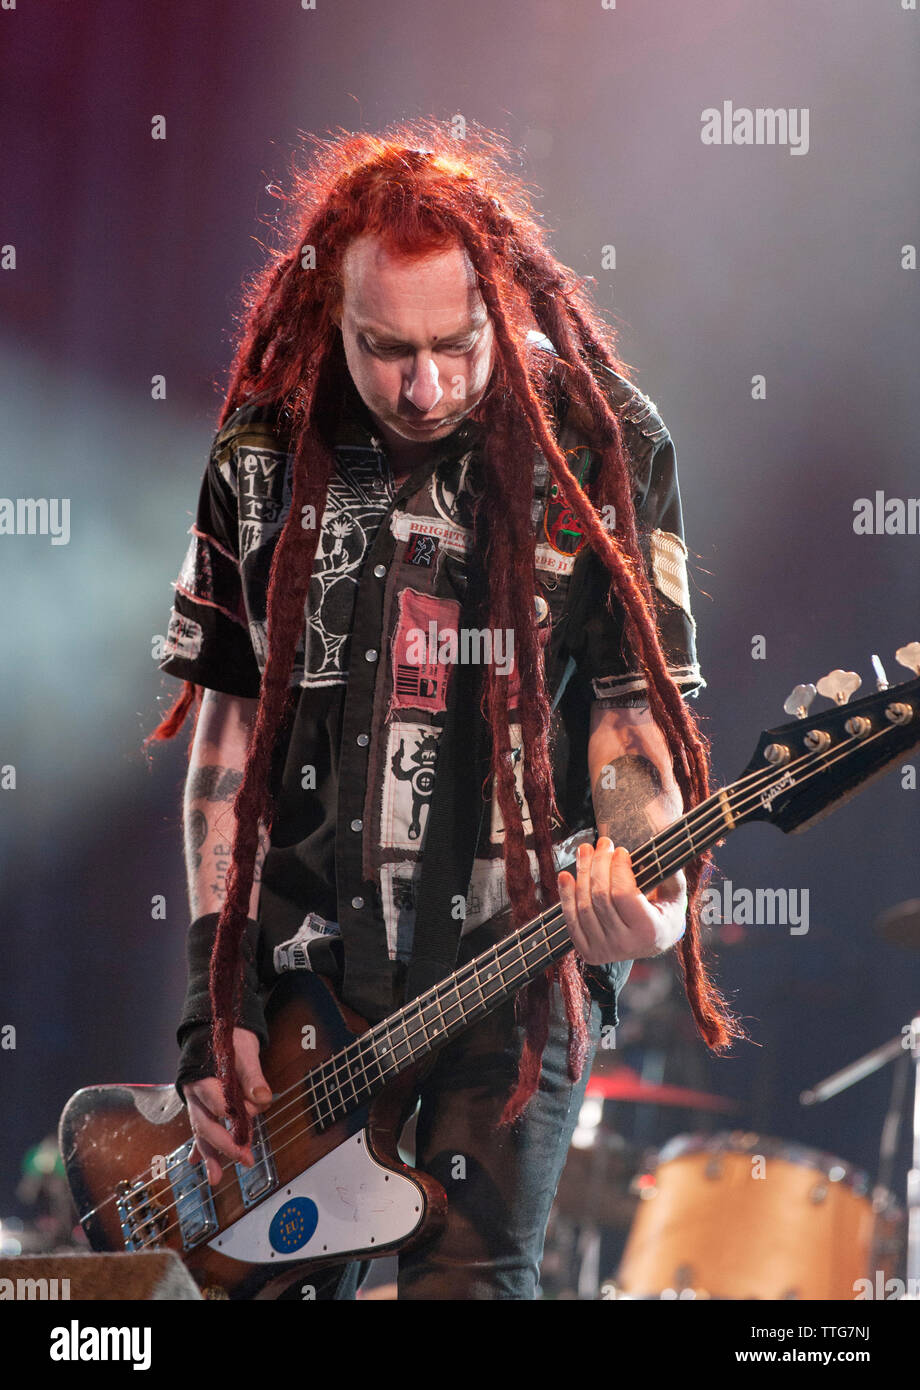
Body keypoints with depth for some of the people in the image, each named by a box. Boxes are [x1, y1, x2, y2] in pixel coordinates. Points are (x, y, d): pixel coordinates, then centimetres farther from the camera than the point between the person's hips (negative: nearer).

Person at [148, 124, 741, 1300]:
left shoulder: (603, 447, -4)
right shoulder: (265, 458, 3)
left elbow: (637, 703, -1)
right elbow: (228, 727, 6)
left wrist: (643, 878, -23)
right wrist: (213, 1004, 1)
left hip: (518, 958, -3)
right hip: (305, 968, 3)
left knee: (473, 1273, -11)